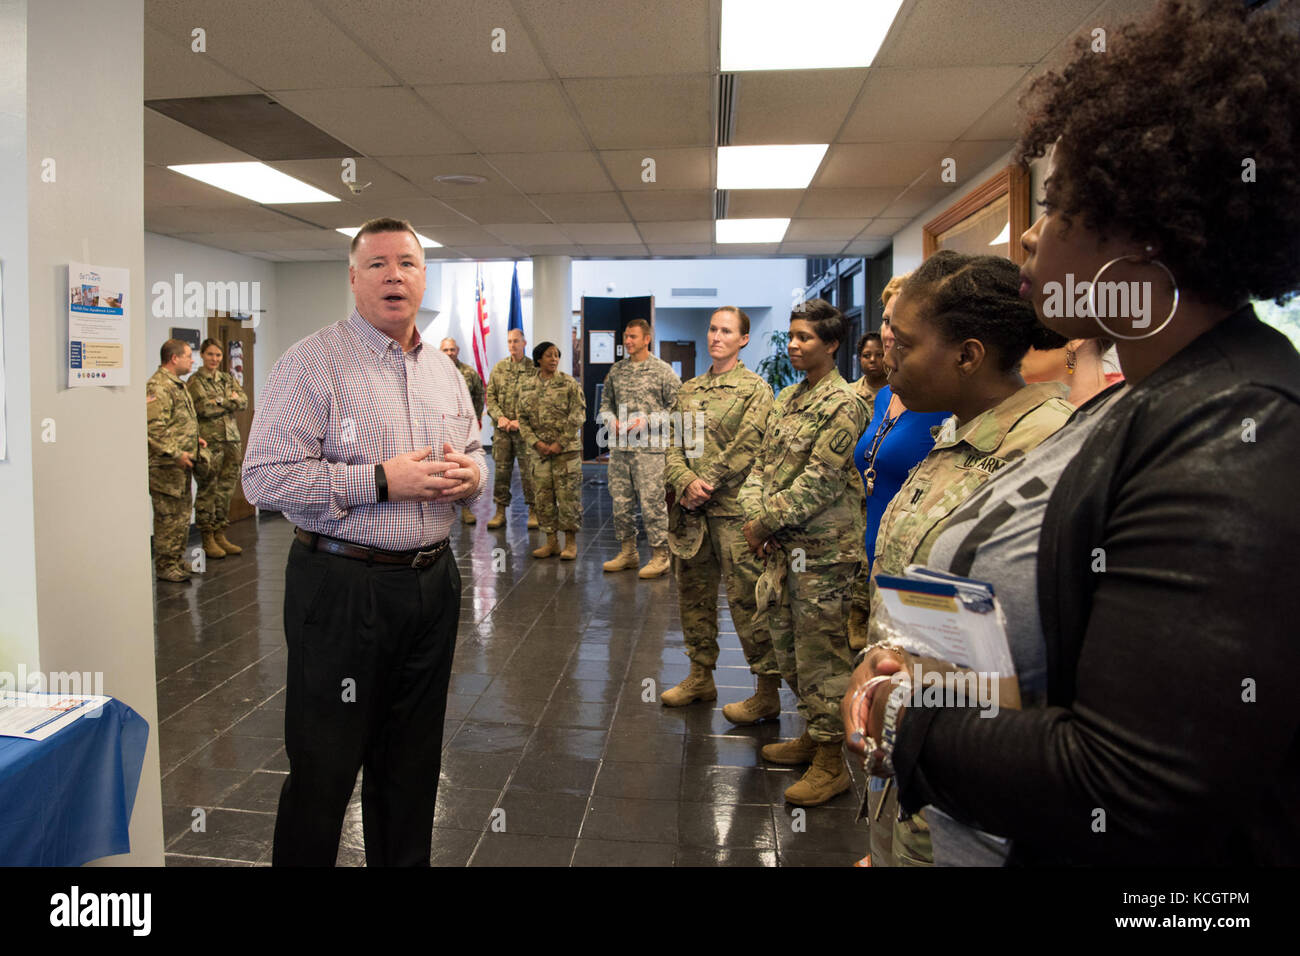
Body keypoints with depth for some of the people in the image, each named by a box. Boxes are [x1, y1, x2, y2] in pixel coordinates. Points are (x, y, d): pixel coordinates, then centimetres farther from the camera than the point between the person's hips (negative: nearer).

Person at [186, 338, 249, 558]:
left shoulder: (228, 378, 16)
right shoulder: (195, 381, -2)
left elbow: (244, 401, 2)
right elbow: (204, 408, -15)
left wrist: (219, 402, -11)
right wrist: (230, 401, -5)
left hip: (231, 439, 6)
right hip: (209, 441, -6)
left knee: (226, 489, 9)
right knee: (208, 490, -2)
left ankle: (220, 535, 17)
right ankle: (208, 540, 6)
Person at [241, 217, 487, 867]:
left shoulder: (445, 372, 13)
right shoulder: (313, 362, -8)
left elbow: (475, 455, 21)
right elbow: (264, 477, -15)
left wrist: (471, 474, -3)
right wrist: (381, 480, -20)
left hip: (432, 583, 6)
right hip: (342, 587, -6)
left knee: (411, 764, 19)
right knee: (324, 770, 5)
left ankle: (403, 862, 37)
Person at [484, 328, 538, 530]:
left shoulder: (534, 369, 0)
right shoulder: (498, 368, 11)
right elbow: (490, 396, 10)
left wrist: (521, 420, -13)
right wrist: (500, 417, -6)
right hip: (501, 428, 3)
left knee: (528, 470, -1)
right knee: (501, 469, 6)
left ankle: (533, 511, 9)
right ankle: (500, 511, 13)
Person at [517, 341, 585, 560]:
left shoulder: (569, 384, -1)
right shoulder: (527, 386, 9)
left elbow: (578, 416, -6)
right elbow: (522, 418, 8)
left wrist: (560, 443, -12)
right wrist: (536, 442, -6)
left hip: (566, 449, -4)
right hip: (538, 450, 4)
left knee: (568, 495, -2)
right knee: (542, 496, 6)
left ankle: (570, 542, 9)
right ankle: (551, 541, 17)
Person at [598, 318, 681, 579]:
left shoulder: (662, 370, -3)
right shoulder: (616, 370, 12)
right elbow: (606, 403, 19)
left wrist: (647, 421, -14)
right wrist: (610, 419, -2)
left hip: (649, 447, -5)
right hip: (619, 446, 5)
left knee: (652, 502, -5)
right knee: (620, 501, 10)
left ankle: (660, 555, 7)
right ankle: (627, 551, 23)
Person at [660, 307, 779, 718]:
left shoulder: (755, 390, -3)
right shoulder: (689, 389, 14)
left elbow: (744, 450, -12)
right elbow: (674, 445, 8)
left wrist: (705, 487, -13)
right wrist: (686, 482, -10)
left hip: (733, 509, -6)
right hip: (690, 510, 6)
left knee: (746, 599, -5)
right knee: (693, 593, 14)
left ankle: (768, 691, 6)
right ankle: (701, 676, 29)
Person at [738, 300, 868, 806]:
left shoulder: (844, 404, -12)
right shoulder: (788, 397, 14)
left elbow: (820, 481, -18)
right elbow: (763, 461, 13)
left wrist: (767, 520, -14)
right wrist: (754, 514, -2)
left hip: (822, 547, -8)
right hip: (783, 544, 9)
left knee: (820, 651, -1)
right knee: (786, 641, 16)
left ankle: (832, 759, 12)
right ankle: (813, 734, 33)